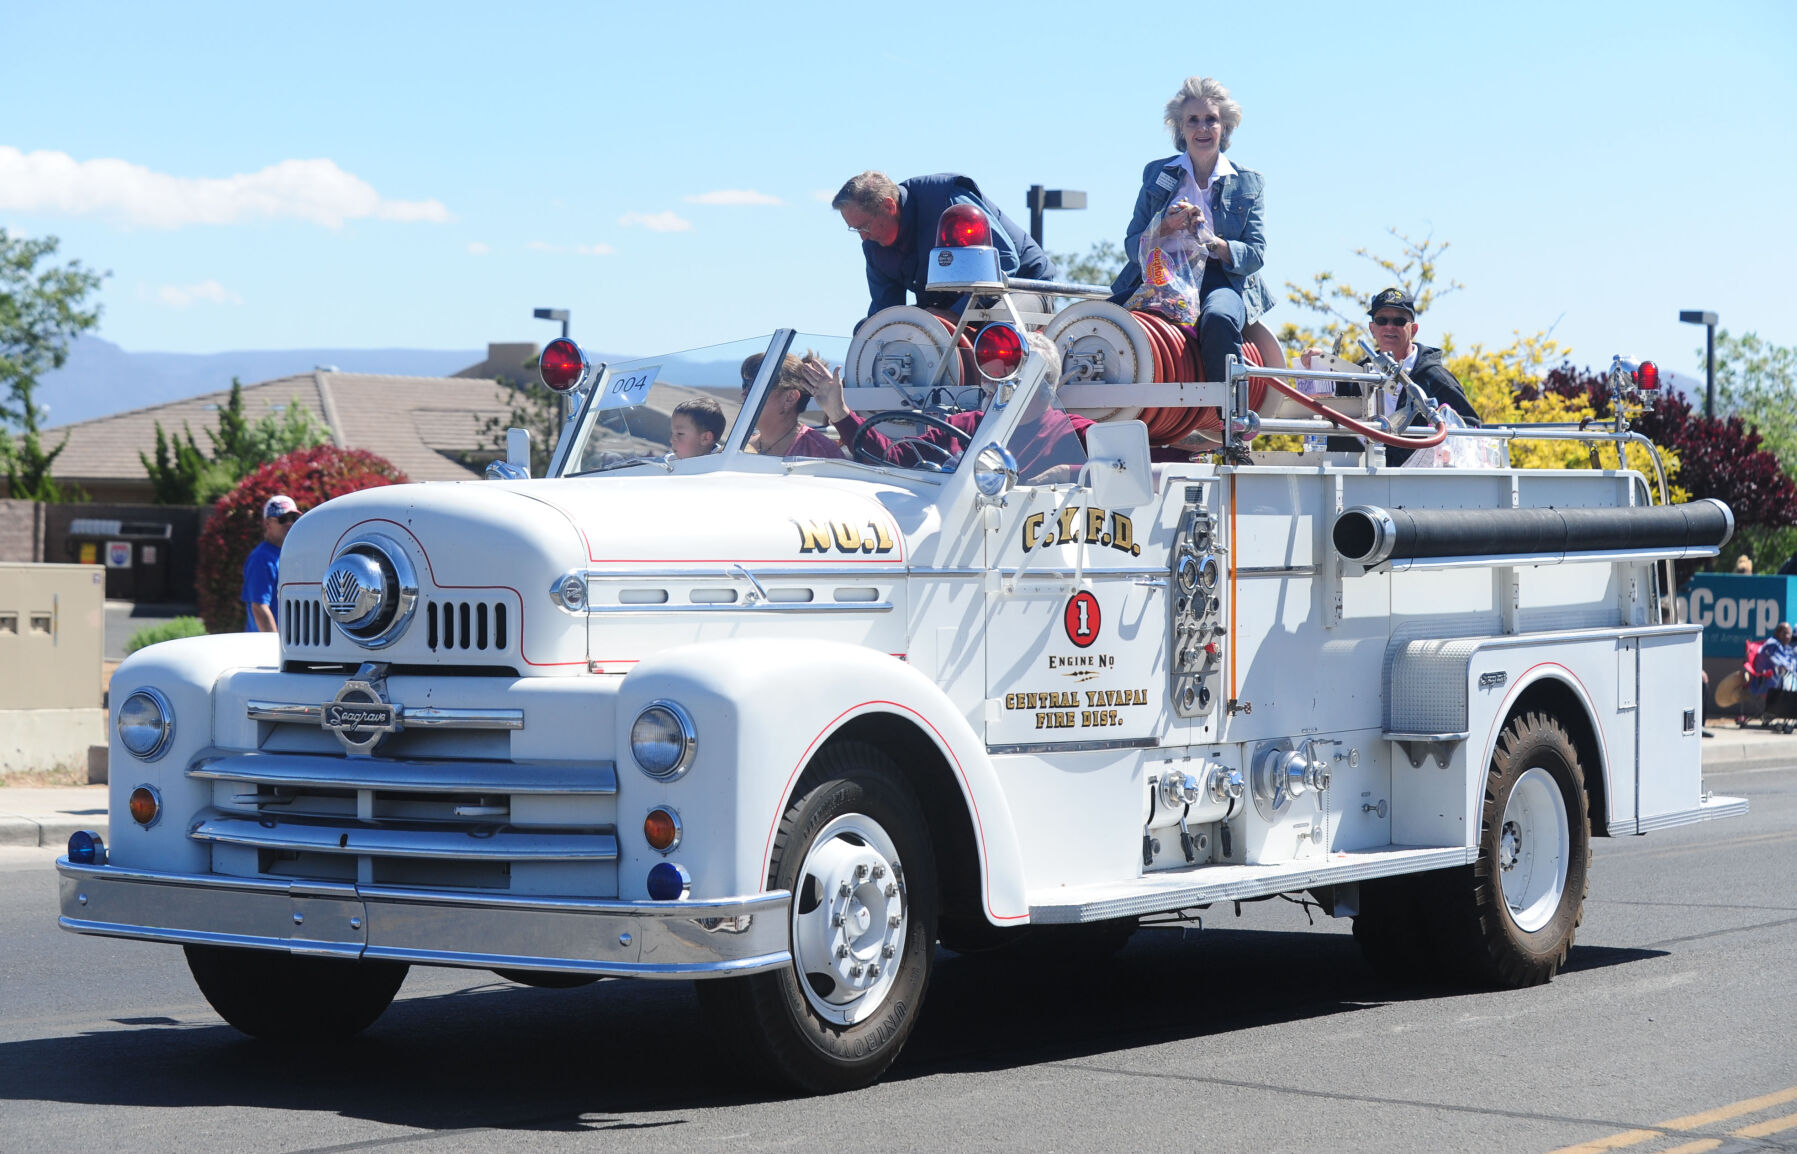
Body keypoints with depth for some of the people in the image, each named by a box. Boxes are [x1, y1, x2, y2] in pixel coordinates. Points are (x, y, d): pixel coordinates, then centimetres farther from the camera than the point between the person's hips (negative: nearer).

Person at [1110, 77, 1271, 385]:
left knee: (1219, 319, -39)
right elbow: (1132, 246, 8)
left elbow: (1255, 255, 3)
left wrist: (1212, 242, -16)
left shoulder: (1249, 184, 13)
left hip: (1220, 281, -1)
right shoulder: (1157, 174, 15)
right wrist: (1167, 228, -14)